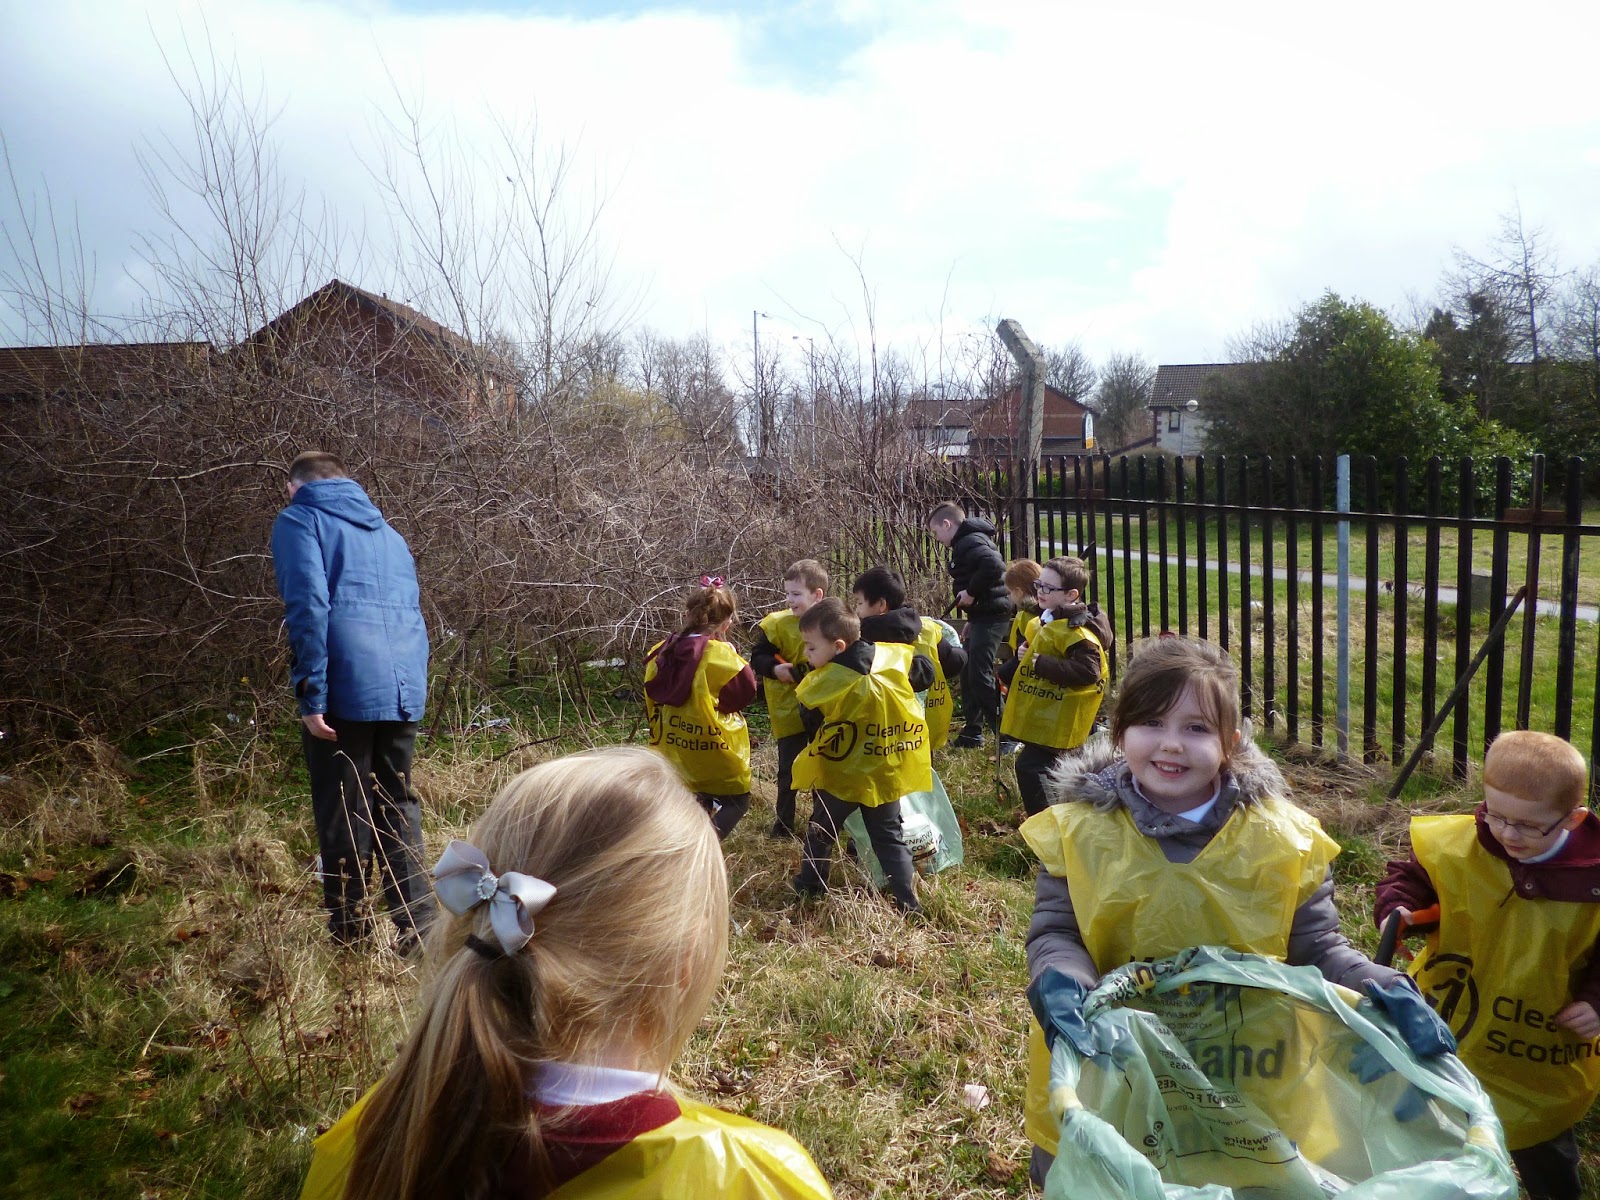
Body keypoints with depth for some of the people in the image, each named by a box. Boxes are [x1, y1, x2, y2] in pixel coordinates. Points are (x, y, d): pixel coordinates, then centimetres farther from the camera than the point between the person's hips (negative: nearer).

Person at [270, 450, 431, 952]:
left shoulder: (299, 521, 2)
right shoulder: (389, 534, 22)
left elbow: (308, 606, -13)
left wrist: (311, 696, -14)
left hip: (345, 692, -5)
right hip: (405, 691, 6)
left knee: (342, 818, 5)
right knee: (399, 810, 13)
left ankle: (349, 936, 13)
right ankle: (419, 927, 11)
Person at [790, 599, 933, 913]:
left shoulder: (825, 683, -24)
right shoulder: (892, 658, -10)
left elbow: (810, 724, -11)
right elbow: (925, 674, 6)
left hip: (840, 774, -4)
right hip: (885, 774, 4)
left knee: (820, 831, 20)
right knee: (888, 837, 16)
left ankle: (809, 888, 35)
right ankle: (908, 902, 11)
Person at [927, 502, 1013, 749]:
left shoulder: (970, 542, -15)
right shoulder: (966, 542, 18)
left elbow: (994, 566, -33)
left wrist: (971, 592, -21)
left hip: (990, 616, -11)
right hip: (982, 615, 11)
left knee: (980, 676, -10)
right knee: (968, 674, 15)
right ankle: (972, 733, 23)